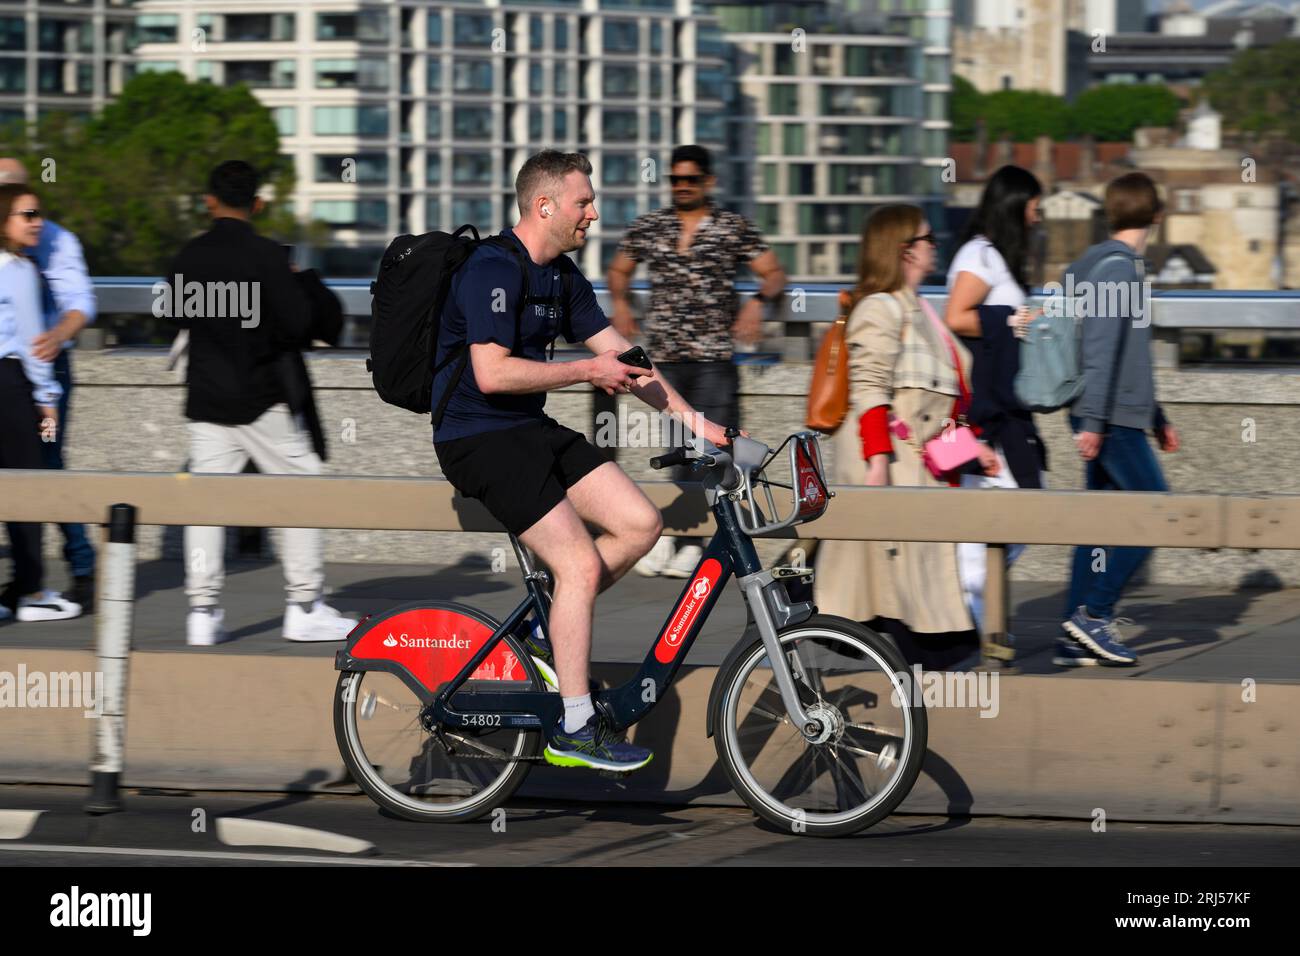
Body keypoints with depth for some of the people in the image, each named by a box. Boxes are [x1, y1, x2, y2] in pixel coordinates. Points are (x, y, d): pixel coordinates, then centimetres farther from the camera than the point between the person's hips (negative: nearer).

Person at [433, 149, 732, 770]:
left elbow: (618, 354, 14)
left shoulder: (561, 275, 11)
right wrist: (587, 372, -18)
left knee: (640, 523, -3)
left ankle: (548, 624, 11)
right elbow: (493, 373, -26)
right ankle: (572, 730, -10)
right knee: (581, 564, -16)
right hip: (479, 437, -9)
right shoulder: (493, 269, -18)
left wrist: (695, 421, 8)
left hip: (532, 429, 9)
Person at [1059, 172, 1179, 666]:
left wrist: (1157, 418, 29)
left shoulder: (1125, 266, 19)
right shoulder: (1115, 267, -12)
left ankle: (1076, 638, 7)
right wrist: (1092, 421, -23)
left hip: (1119, 418, 10)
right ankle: (1094, 614, -11)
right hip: (1112, 420, -10)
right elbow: (1101, 350, -19)